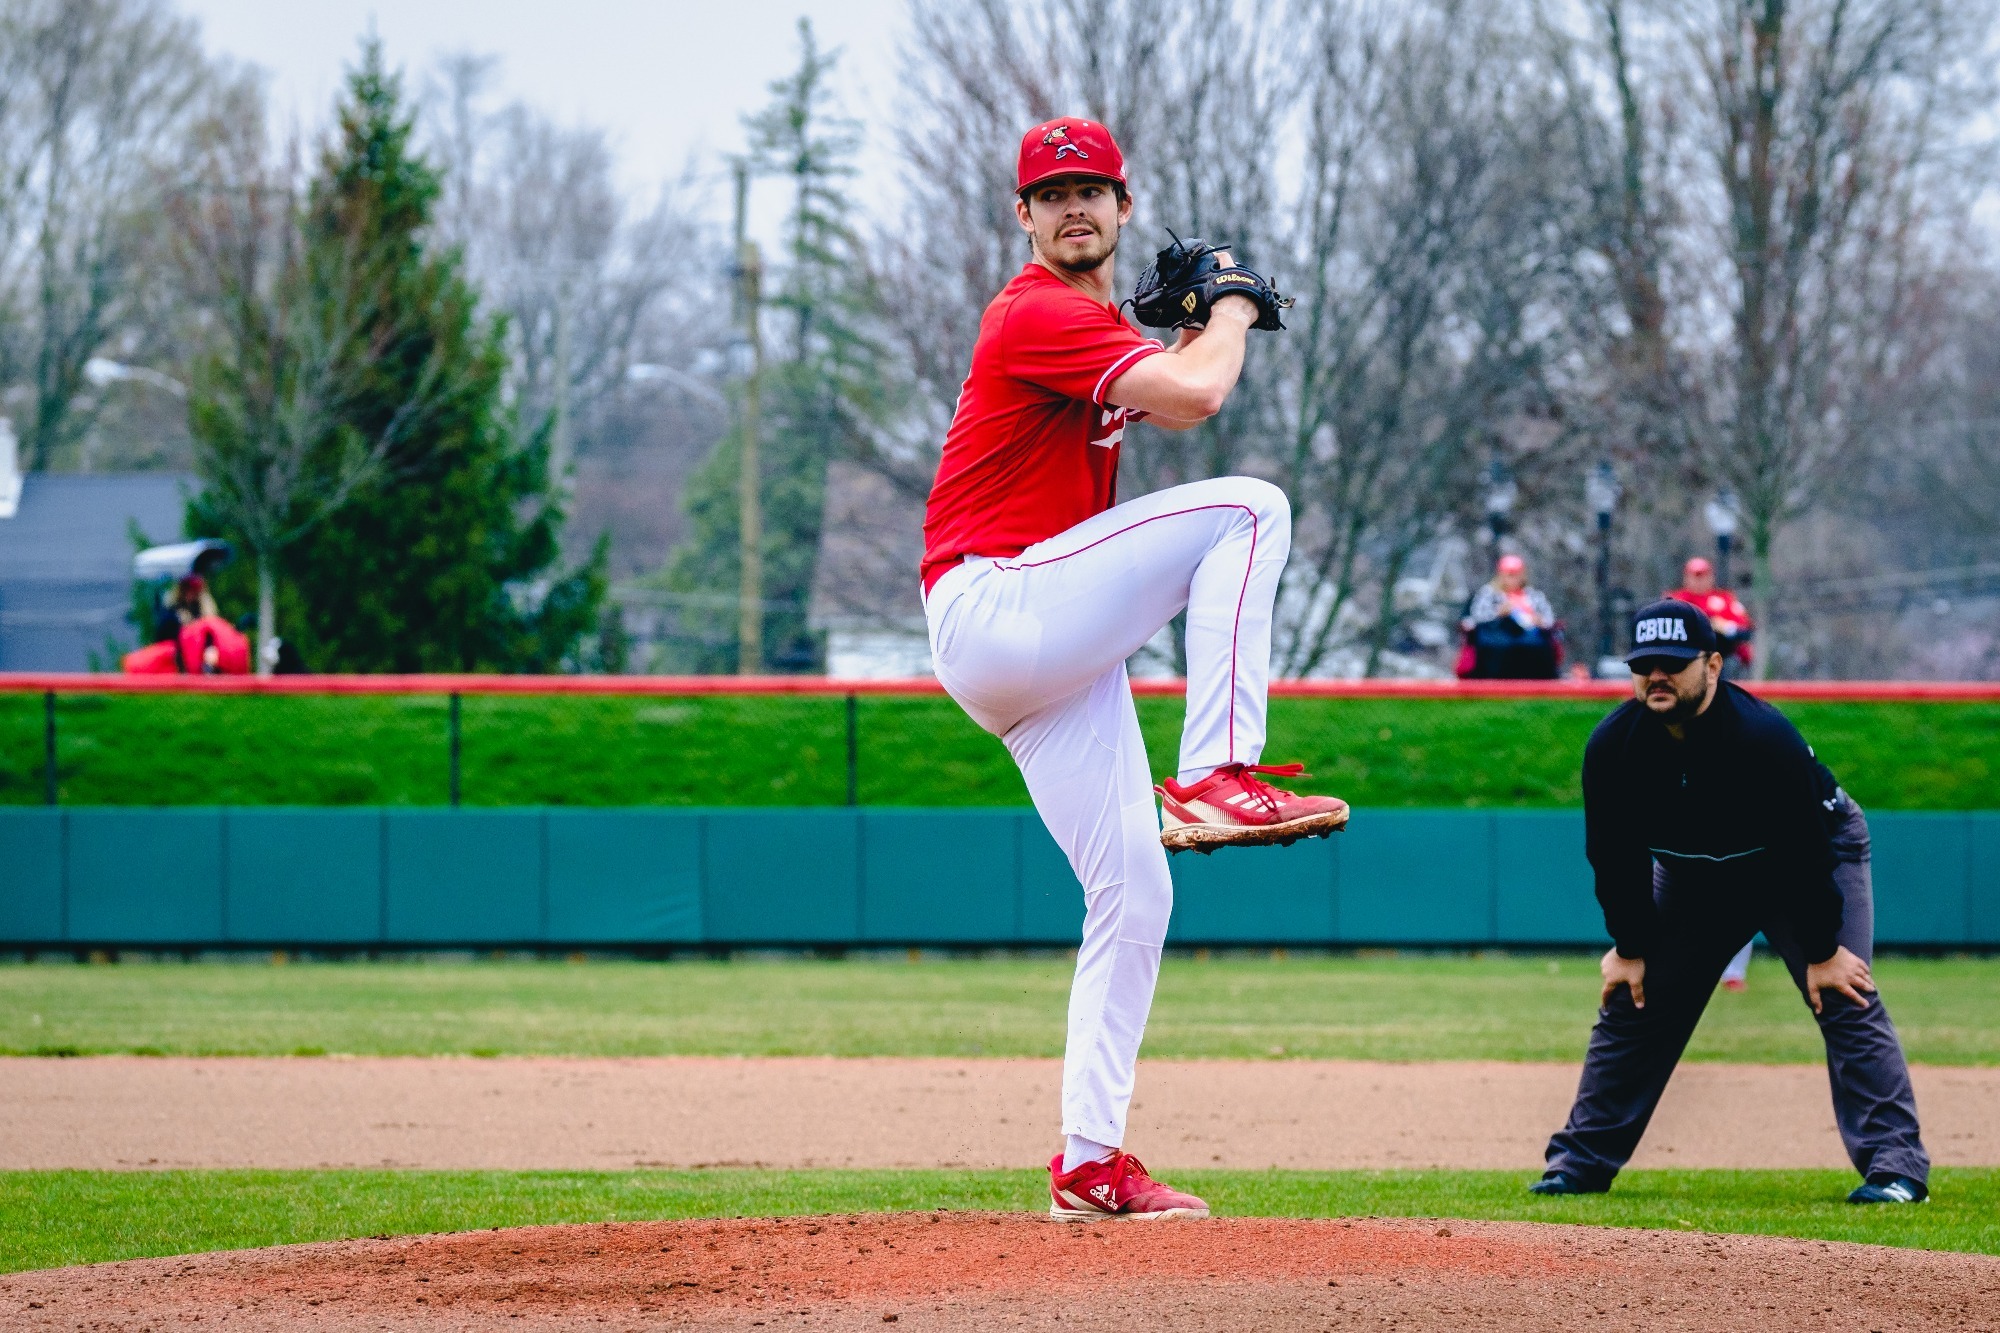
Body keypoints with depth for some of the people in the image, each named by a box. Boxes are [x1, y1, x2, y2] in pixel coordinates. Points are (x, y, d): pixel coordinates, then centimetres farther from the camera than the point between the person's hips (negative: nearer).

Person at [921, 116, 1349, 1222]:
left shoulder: (1093, 320, 20)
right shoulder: (1038, 313, -12)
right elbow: (1192, 398, -22)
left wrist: (1201, 328, 17)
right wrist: (1231, 312, -3)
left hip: (1054, 654, 10)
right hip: (992, 613, -10)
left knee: (1134, 897, 4)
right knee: (1246, 507, -19)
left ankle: (1090, 1162, 4)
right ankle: (1217, 776, -24)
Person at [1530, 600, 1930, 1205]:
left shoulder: (1764, 738, -35)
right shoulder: (1612, 746, -22)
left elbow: (1805, 853, -28)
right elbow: (1615, 856, -9)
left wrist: (1822, 951, -23)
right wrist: (1629, 947, -5)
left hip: (1818, 856, -4)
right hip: (1692, 876, 4)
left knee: (1847, 1002, -17)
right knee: (1631, 1005, 2)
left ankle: (1895, 1167, -19)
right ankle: (1581, 1162, 11)